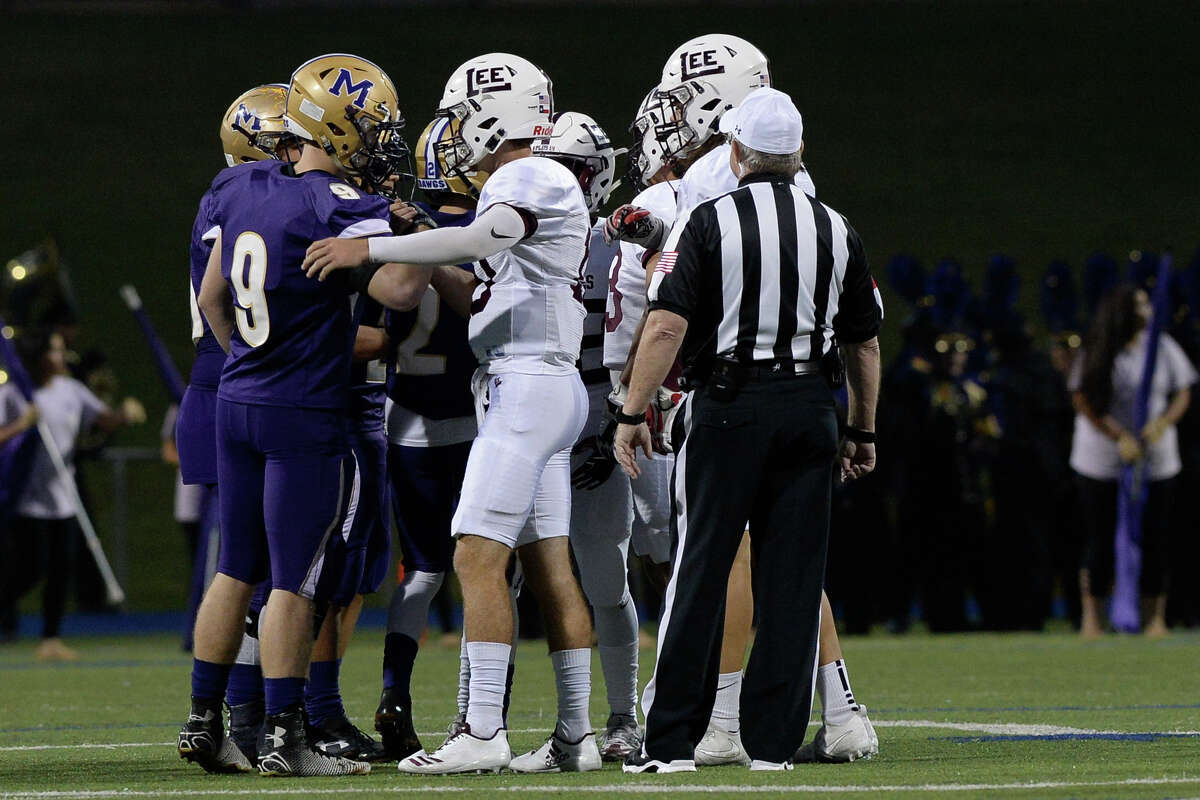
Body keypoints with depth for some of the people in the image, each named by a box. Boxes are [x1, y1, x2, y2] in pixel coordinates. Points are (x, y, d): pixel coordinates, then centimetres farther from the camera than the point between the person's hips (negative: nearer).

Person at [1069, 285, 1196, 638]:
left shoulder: (1164, 348, 4)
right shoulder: (1096, 354, -4)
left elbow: (1182, 395, 6)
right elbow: (1085, 402, -8)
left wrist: (1163, 423, -15)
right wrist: (1120, 438, -18)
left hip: (1156, 460, 2)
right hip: (1101, 460, -2)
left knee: (1154, 540, 1)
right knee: (1101, 540, 1)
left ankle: (1155, 617, 8)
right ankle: (1091, 617, 10)